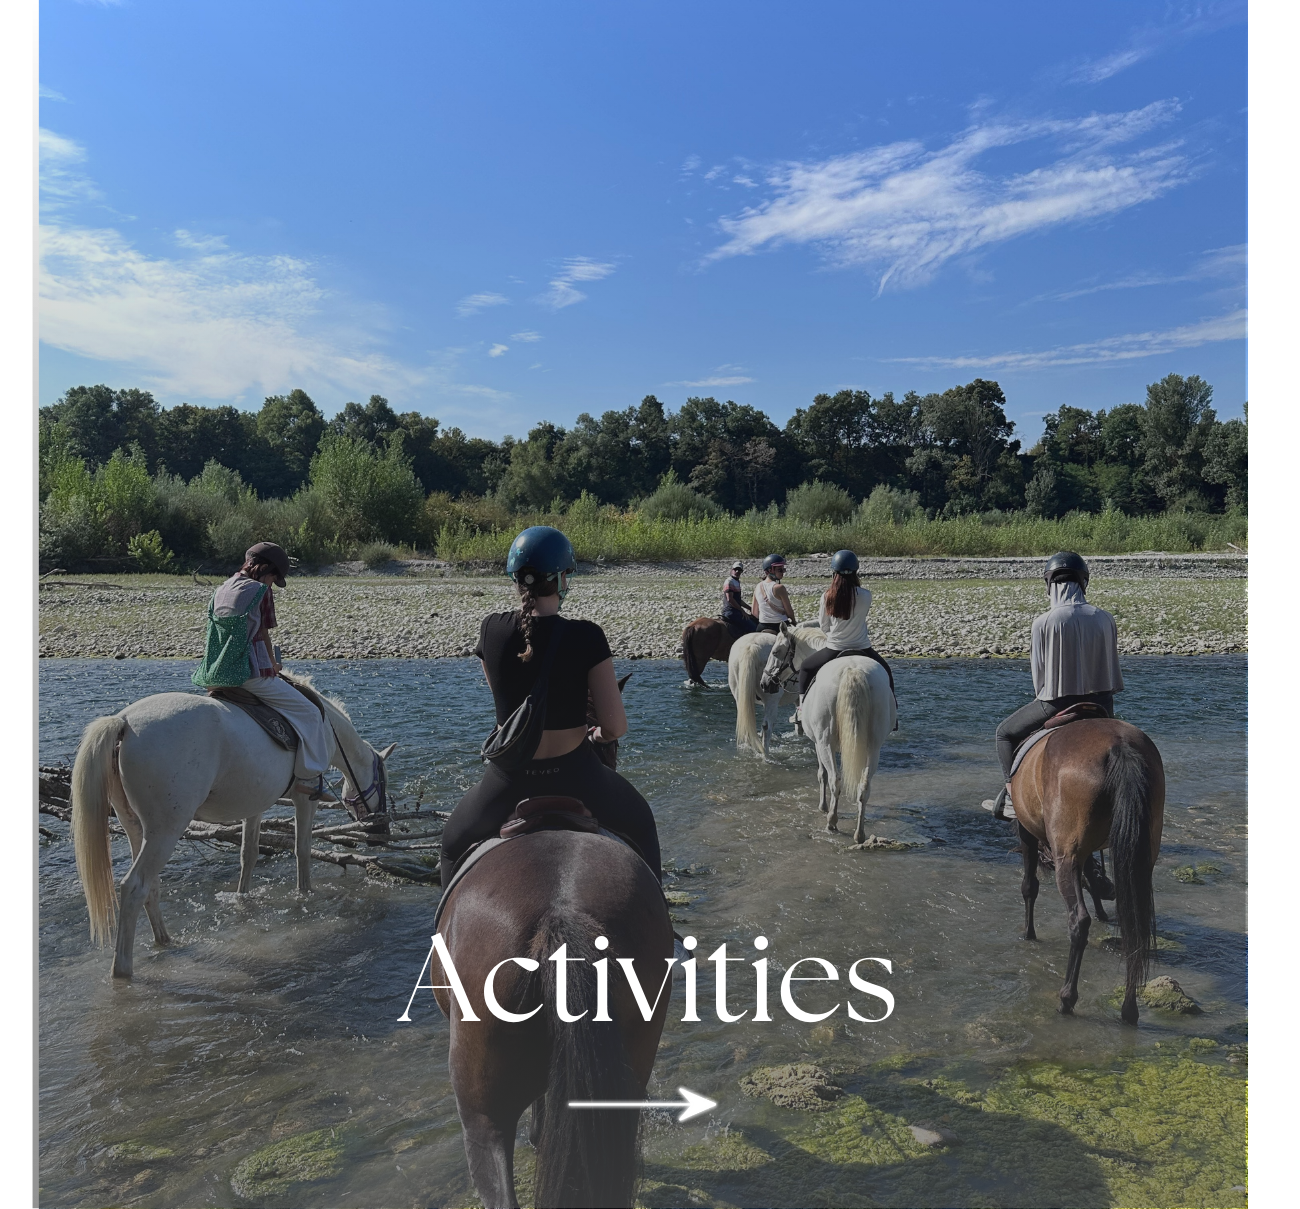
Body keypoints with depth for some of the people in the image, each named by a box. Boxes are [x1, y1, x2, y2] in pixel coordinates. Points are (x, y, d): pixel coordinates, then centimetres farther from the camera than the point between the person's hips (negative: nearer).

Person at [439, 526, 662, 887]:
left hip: (508, 776, 2)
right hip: (573, 772, -1)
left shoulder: (491, 630, -6)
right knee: (641, 823, 30)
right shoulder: (586, 637, -15)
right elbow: (616, 726, -15)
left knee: (454, 845, 31)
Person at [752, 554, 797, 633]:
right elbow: (789, 612, -6)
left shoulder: (757, 587, 4)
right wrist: (794, 624, 11)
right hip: (780, 627, -6)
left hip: (762, 627, 6)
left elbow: (755, 613, 9)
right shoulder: (779, 588, -14)